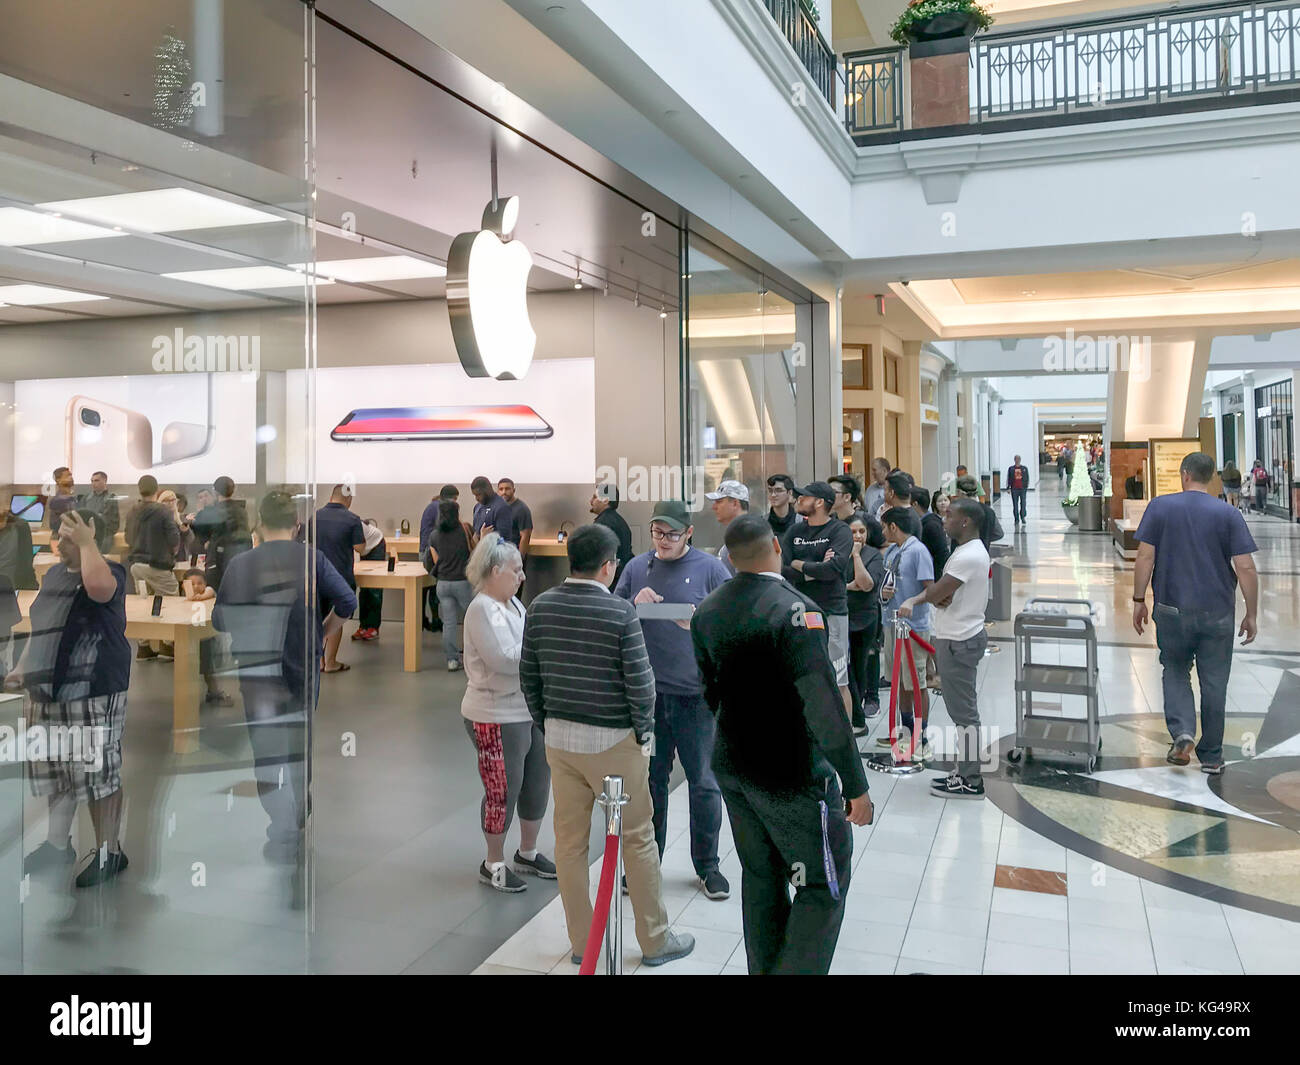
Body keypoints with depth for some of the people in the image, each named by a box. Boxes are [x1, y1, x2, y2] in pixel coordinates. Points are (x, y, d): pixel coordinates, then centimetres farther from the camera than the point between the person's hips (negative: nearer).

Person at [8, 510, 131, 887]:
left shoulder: (108, 572, -10)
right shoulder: (54, 574, 15)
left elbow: (98, 587, -36)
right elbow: (41, 627, 24)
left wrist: (86, 543, -24)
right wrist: (22, 667, 16)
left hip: (94, 694, -8)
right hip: (49, 693, 8)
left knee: (98, 772, -3)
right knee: (54, 769, 17)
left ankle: (109, 852, 8)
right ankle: (58, 844, 32)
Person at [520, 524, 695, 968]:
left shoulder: (540, 607, 0)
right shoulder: (620, 612, -16)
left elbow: (528, 676, 6)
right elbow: (640, 682, -15)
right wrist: (643, 731, 0)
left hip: (559, 737, 5)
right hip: (613, 740, -5)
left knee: (569, 840, 13)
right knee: (638, 840, 9)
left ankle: (581, 942, 25)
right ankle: (655, 941, 21)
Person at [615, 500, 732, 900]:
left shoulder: (710, 568, -1)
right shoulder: (636, 568, 7)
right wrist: (634, 604, -10)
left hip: (695, 691, -2)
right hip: (646, 691, 3)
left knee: (703, 782, 5)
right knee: (649, 779, 12)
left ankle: (707, 865, 21)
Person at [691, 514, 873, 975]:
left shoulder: (706, 611, 0)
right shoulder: (796, 611, -23)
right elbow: (824, 708, -24)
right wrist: (856, 785, -17)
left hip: (733, 766, 7)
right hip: (792, 777, -7)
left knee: (760, 877, 21)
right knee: (823, 884, 9)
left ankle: (762, 969, 33)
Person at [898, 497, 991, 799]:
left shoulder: (969, 556, -20)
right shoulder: (971, 550, 14)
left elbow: (936, 593, -19)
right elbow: (941, 594, 11)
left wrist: (913, 600, 1)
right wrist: (938, 596, -12)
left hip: (958, 643, -11)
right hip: (956, 637, 11)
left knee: (963, 712, -3)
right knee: (962, 710, 16)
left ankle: (970, 782, 5)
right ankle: (965, 772, 25)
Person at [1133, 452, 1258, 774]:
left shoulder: (1159, 507, -3)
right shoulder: (1229, 514, -2)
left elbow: (1145, 558, -6)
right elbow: (1246, 568, -6)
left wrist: (1138, 600, 2)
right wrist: (1251, 614, 2)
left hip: (1172, 609, 0)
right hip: (1218, 614, 0)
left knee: (1175, 673, 17)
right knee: (1214, 684, 10)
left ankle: (1182, 732, -5)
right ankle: (1211, 757, 19)